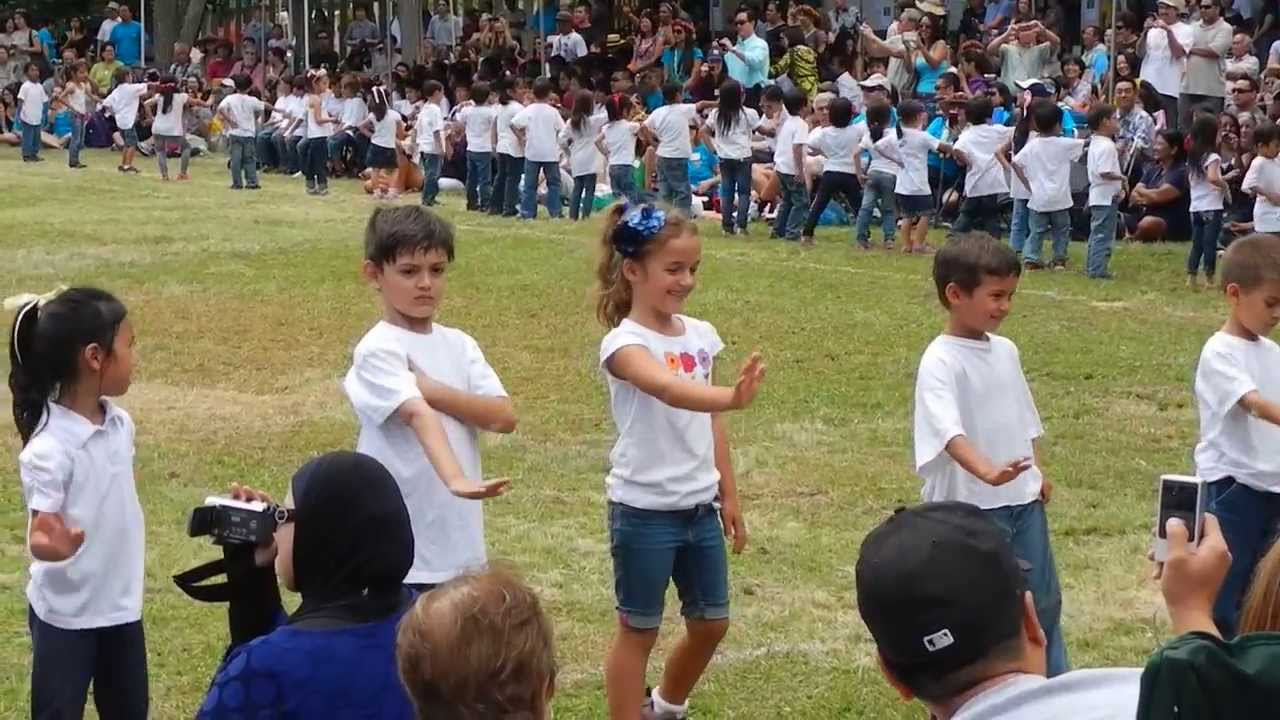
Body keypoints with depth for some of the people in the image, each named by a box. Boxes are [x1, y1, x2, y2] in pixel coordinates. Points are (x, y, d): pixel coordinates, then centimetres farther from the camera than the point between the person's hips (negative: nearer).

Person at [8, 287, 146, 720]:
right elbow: (42, 535, -24)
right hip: (65, 615, -7)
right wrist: (50, 545, -47)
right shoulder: (48, 448, -24)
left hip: (121, 605, 7)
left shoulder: (120, 424, 0)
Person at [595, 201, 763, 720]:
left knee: (711, 623, 17)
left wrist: (729, 496, 14)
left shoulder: (700, 335, 5)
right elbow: (669, 390, -39)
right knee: (639, 630, 4)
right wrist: (732, 398, -55)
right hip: (644, 510, -7)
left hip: (699, 507, 7)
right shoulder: (625, 343, -17)